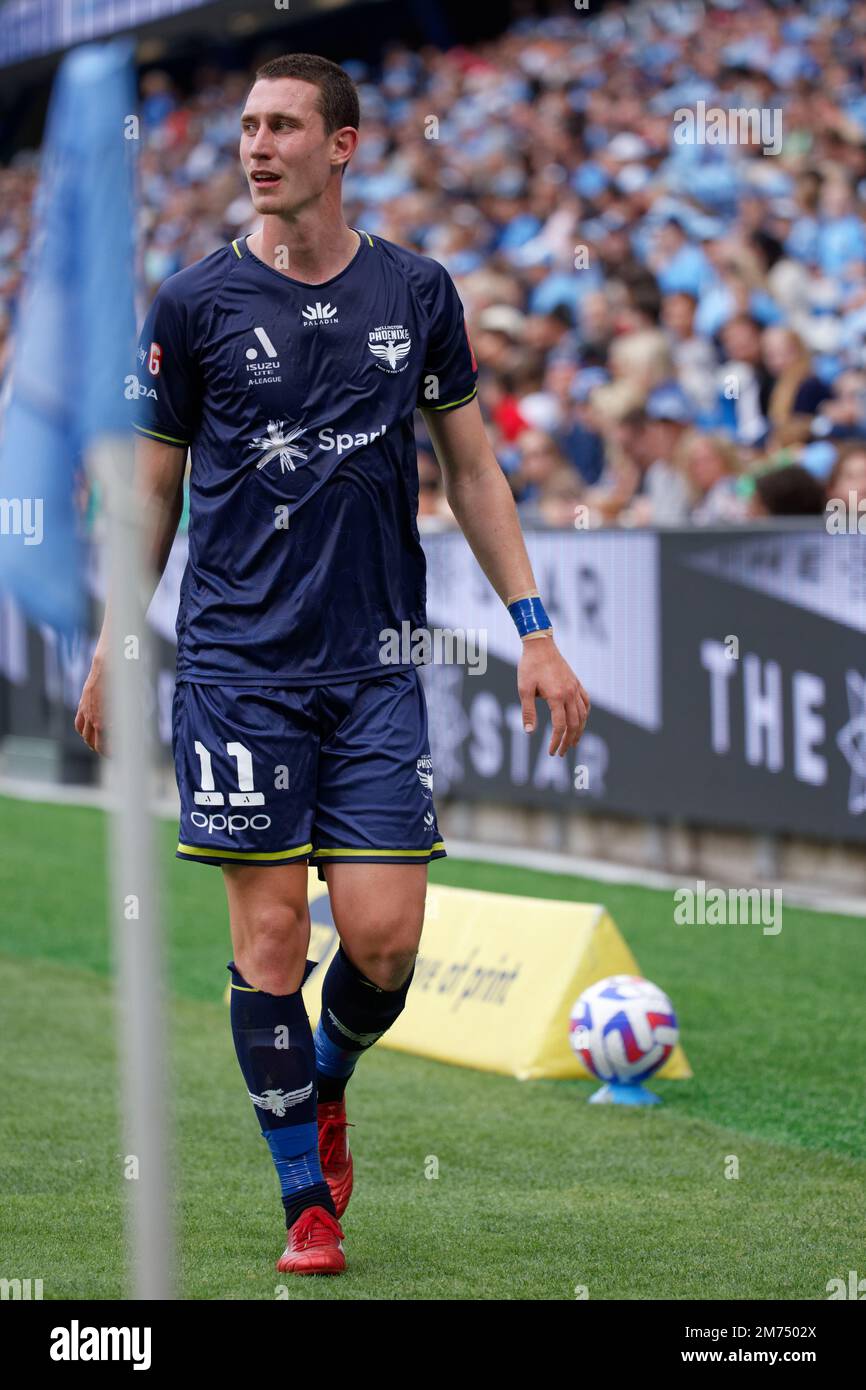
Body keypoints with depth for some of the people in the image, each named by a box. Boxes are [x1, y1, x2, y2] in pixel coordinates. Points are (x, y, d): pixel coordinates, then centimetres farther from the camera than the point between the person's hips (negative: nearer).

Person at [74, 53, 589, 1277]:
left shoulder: (416, 293, 5)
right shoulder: (197, 303, 0)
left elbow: (470, 464, 13)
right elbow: (156, 485, 10)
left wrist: (535, 630, 8)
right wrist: (114, 647, 9)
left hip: (378, 665, 2)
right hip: (237, 662, -1)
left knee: (384, 934, -5)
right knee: (271, 935, -3)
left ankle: (326, 1086, 27)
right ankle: (309, 1202, 9)